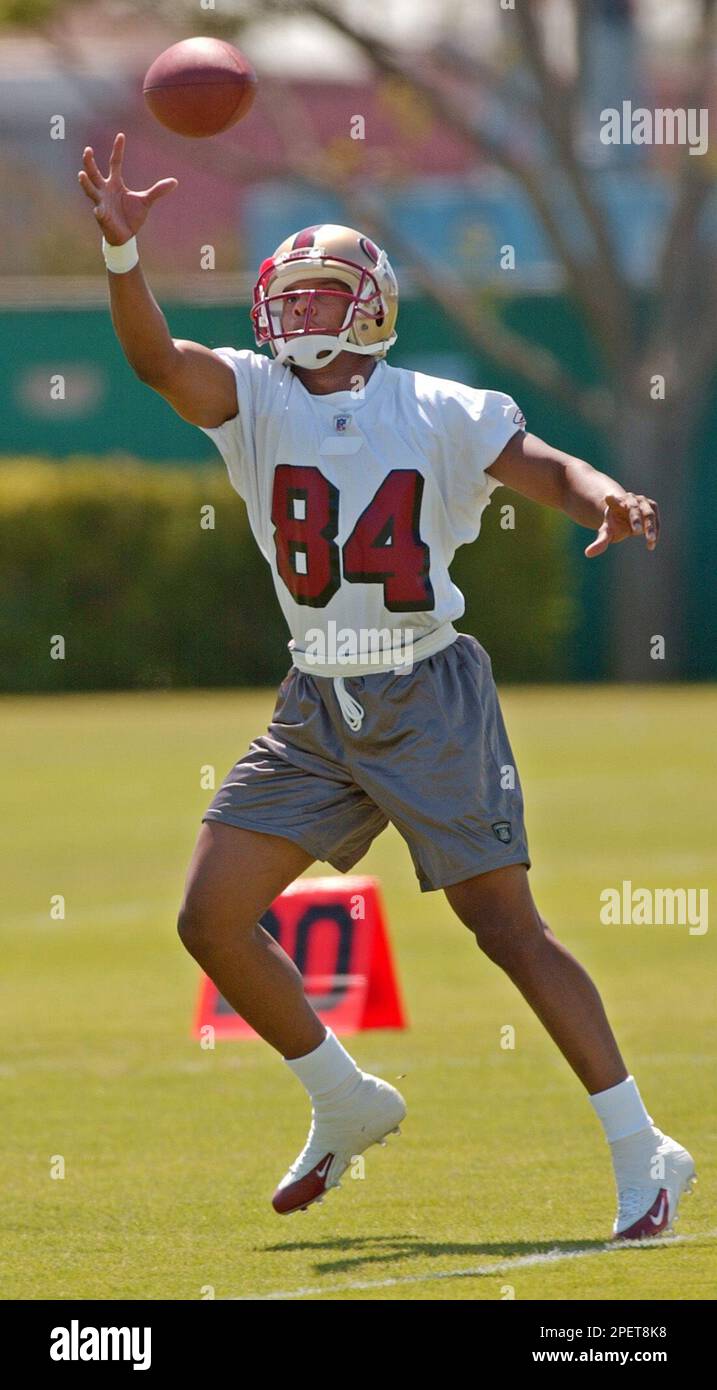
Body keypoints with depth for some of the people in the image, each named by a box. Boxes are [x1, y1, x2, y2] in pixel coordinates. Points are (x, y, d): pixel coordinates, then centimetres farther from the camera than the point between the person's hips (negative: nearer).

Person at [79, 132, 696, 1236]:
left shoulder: (441, 416, -4)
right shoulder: (257, 400, 2)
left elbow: (551, 472, -7)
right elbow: (154, 357, -13)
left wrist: (609, 499, -31)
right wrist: (121, 250, -31)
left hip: (431, 700, -4)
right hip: (316, 707, 4)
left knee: (508, 929, -10)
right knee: (212, 919, 0)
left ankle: (641, 1151, -3)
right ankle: (347, 1105, 20)